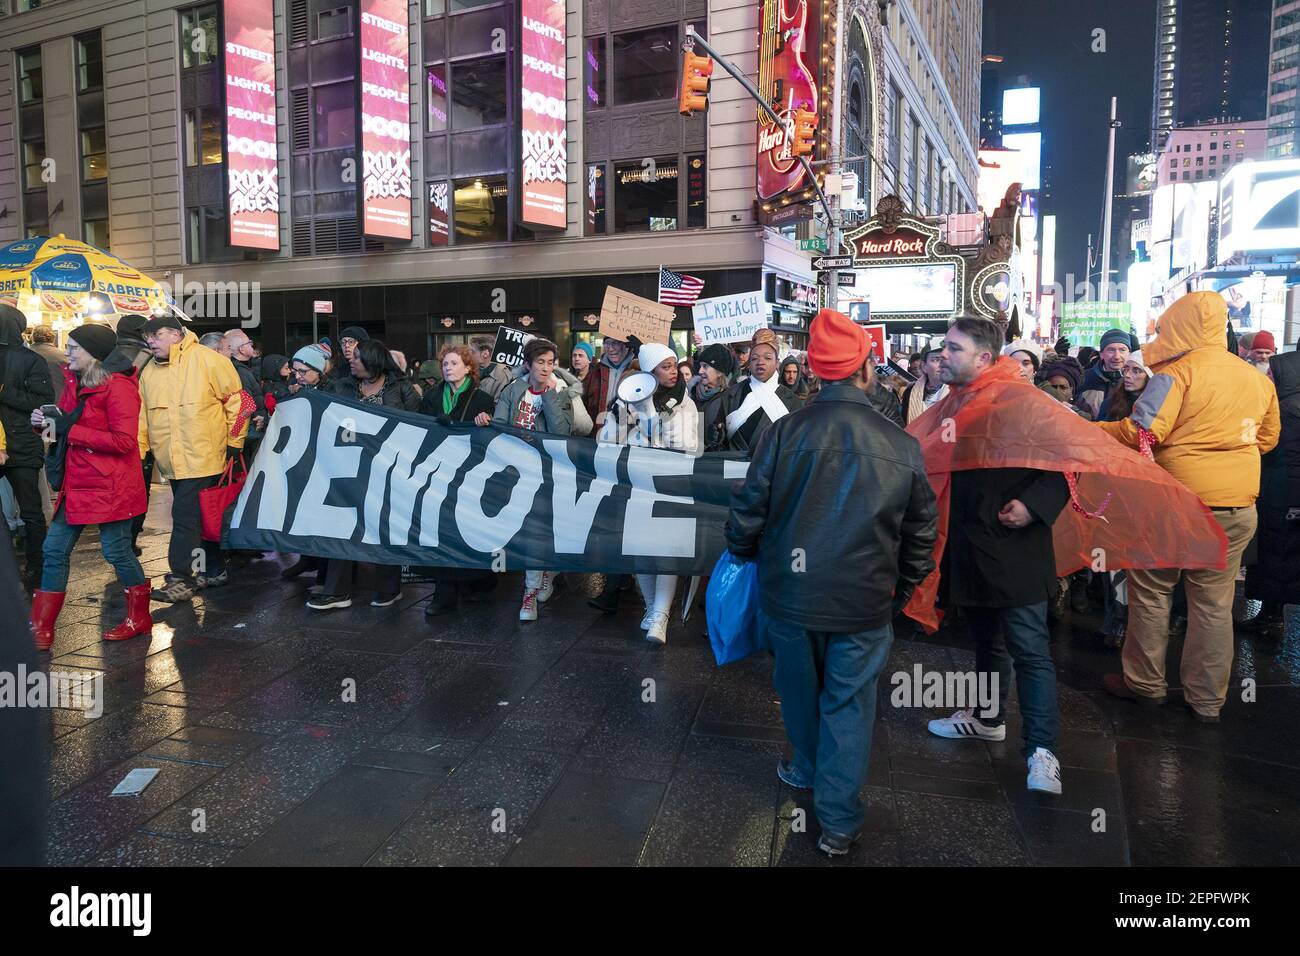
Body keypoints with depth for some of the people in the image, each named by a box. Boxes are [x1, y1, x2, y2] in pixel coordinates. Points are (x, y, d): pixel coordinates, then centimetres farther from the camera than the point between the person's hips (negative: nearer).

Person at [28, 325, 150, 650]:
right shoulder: (73, 382, 13)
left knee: (116, 550, 0)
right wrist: (45, 421, 1)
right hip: (77, 483, 9)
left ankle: (139, 617, 19)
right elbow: (66, 424, 23)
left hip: (110, 486, -8)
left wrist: (70, 430, -18)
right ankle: (41, 628, 17)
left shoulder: (118, 387, -13)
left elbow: (124, 441, -21)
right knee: (55, 549, 8)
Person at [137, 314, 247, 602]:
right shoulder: (148, 372, 10)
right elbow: (143, 416, 16)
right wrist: (139, 452, 11)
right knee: (202, 516, 16)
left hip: (203, 457, -7)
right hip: (171, 461, 7)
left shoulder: (208, 361, -10)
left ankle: (180, 580, -3)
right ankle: (214, 571, 28)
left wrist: (234, 442, -6)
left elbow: (237, 400, -7)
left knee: (185, 516, -10)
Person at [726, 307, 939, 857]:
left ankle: (809, 770, 46)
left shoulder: (783, 433, -14)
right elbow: (921, 534, 1)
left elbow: (747, 513, -8)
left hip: (789, 596, 1)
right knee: (849, 705, 13)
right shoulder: (902, 446, -9)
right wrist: (900, 590, 17)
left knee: (800, 691, 22)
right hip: (864, 605, 0)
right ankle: (839, 821, 20)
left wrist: (745, 554, 14)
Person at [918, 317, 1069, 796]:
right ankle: (988, 717, 40)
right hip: (970, 547, 8)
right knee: (986, 639, 23)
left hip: (1013, 547, -8)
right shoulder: (953, 405, 11)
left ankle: (1042, 751, -2)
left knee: (1029, 649, -6)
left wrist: (1034, 504, -24)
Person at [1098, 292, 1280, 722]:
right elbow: (1267, 438, 20)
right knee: (1214, 604, 11)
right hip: (1237, 508, 6)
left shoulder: (1177, 372, -11)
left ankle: (1145, 683, 20)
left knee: (1151, 593, 9)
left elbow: (1143, 431, -21)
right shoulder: (1258, 379, 9)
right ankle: (1207, 699, 18)